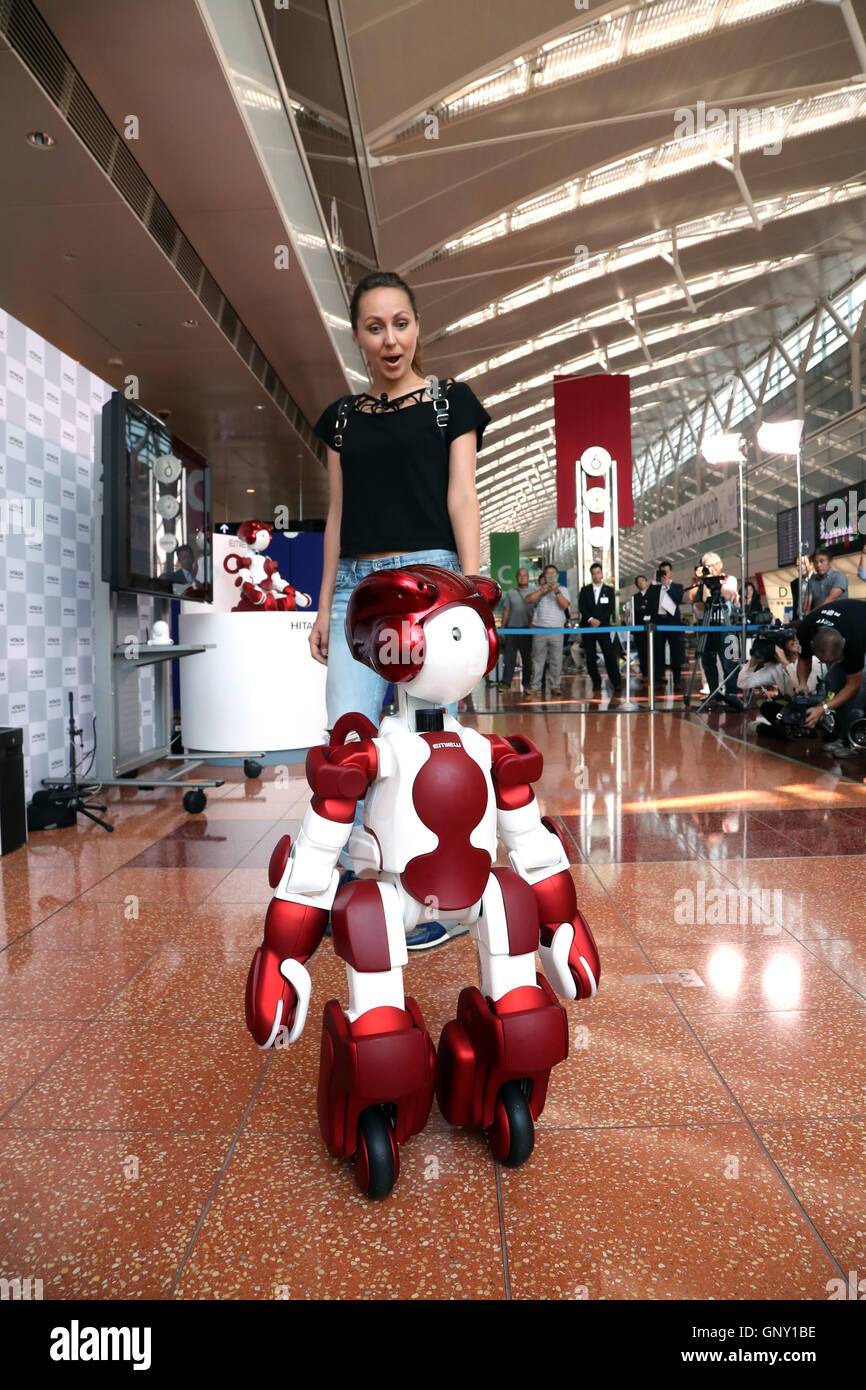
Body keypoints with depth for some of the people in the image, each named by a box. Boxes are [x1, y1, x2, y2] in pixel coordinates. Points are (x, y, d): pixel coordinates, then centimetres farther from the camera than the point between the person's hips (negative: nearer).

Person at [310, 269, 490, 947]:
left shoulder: (450, 399, 9)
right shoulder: (344, 416, 18)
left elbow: (461, 497, 1)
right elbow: (338, 515, 18)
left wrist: (470, 589, -8)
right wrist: (325, 604, 13)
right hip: (357, 584, 4)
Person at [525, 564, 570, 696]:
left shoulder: (562, 589, 11)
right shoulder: (538, 589, 13)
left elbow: (564, 605, -5)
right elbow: (527, 600, -3)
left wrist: (556, 591, -15)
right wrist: (542, 590, -10)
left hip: (556, 629, -1)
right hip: (539, 629, 1)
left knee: (556, 659, -1)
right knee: (538, 659, 3)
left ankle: (555, 686, 5)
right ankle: (535, 686, 7)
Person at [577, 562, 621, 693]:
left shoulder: (609, 590, 10)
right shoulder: (585, 590, 10)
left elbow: (611, 608, 1)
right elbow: (581, 607, 1)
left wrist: (599, 620, -11)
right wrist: (591, 619, -13)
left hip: (603, 626, -1)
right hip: (587, 626, 1)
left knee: (609, 654, -10)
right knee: (590, 656, -1)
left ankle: (616, 682, -10)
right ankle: (596, 682, 6)